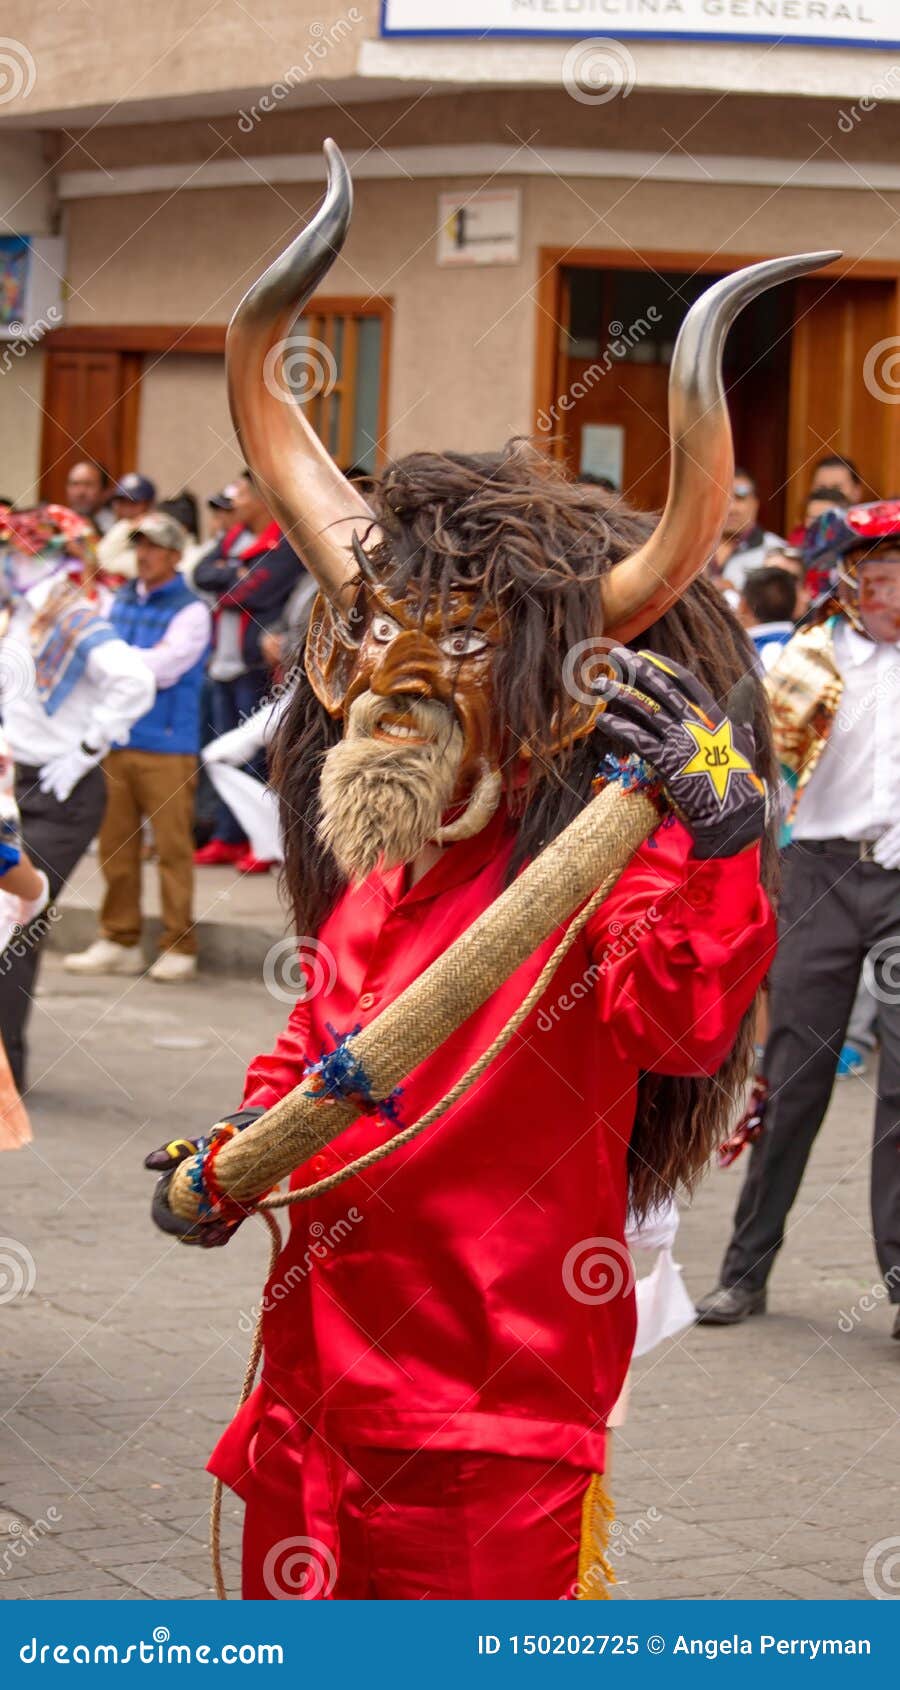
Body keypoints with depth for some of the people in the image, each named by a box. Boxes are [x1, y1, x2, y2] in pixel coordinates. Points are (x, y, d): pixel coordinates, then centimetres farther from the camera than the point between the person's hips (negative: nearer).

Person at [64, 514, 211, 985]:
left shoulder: (190, 610, -3)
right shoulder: (119, 601, 14)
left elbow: (162, 666, -13)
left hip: (166, 747, -5)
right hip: (116, 741, 5)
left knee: (172, 848, -2)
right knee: (115, 845, 7)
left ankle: (179, 947, 5)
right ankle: (118, 941, 17)